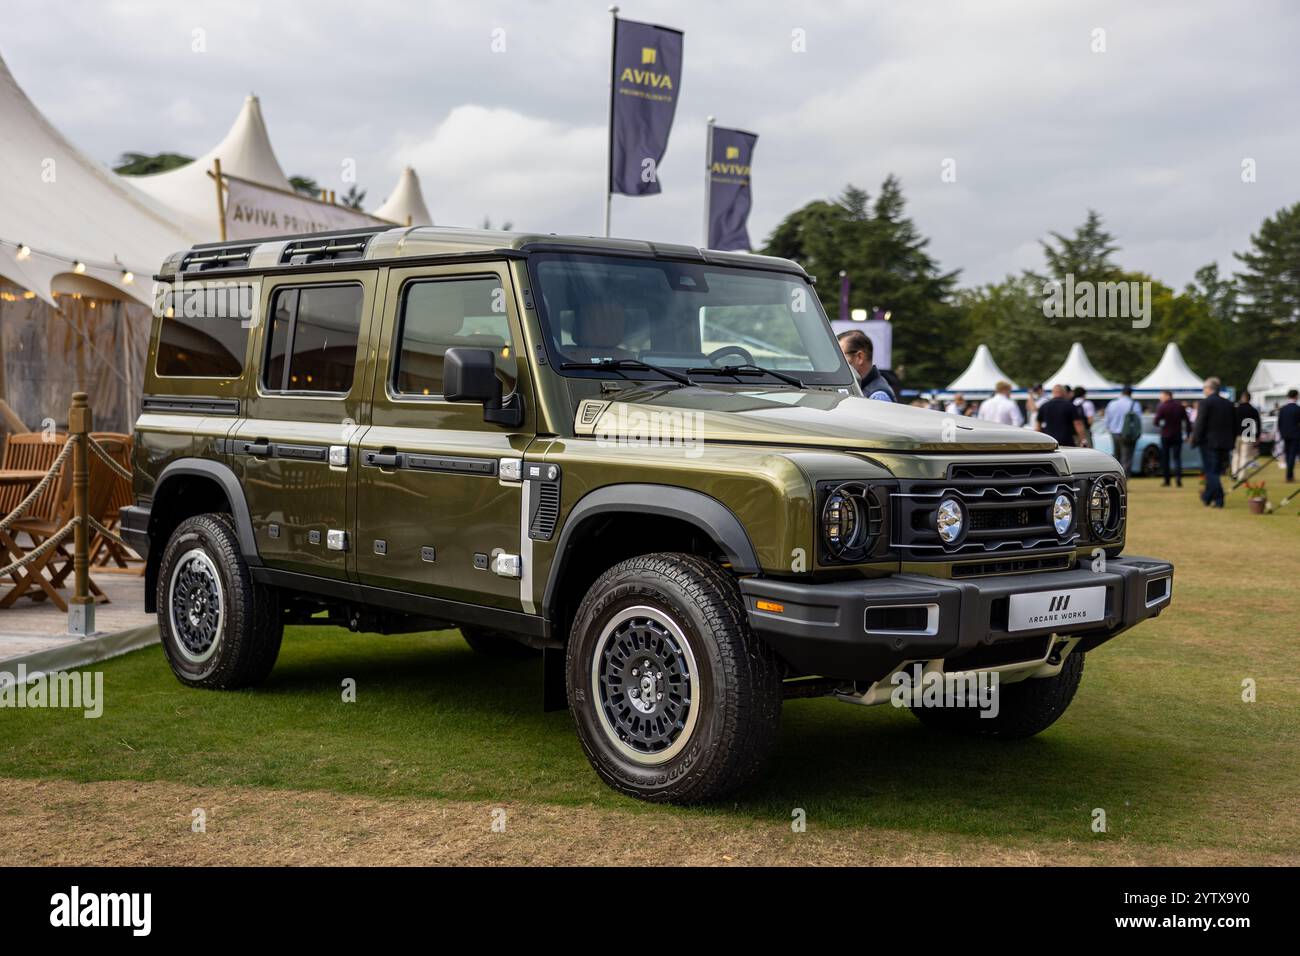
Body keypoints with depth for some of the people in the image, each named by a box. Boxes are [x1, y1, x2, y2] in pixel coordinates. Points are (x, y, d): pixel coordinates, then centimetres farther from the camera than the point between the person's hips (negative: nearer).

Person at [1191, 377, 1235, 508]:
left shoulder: (1205, 403, -12)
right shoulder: (1228, 404, 8)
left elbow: (1199, 424, -15)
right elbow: (1233, 424, 12)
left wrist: (1195, 440, -7)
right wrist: (1230, 441, 17)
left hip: (1209, 442, -6)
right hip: (1224, 443, 6)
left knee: (1211, 472, -1)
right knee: (1215, 471, 15)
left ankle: (1218, 499, -9)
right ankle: (1207, 497, 25)